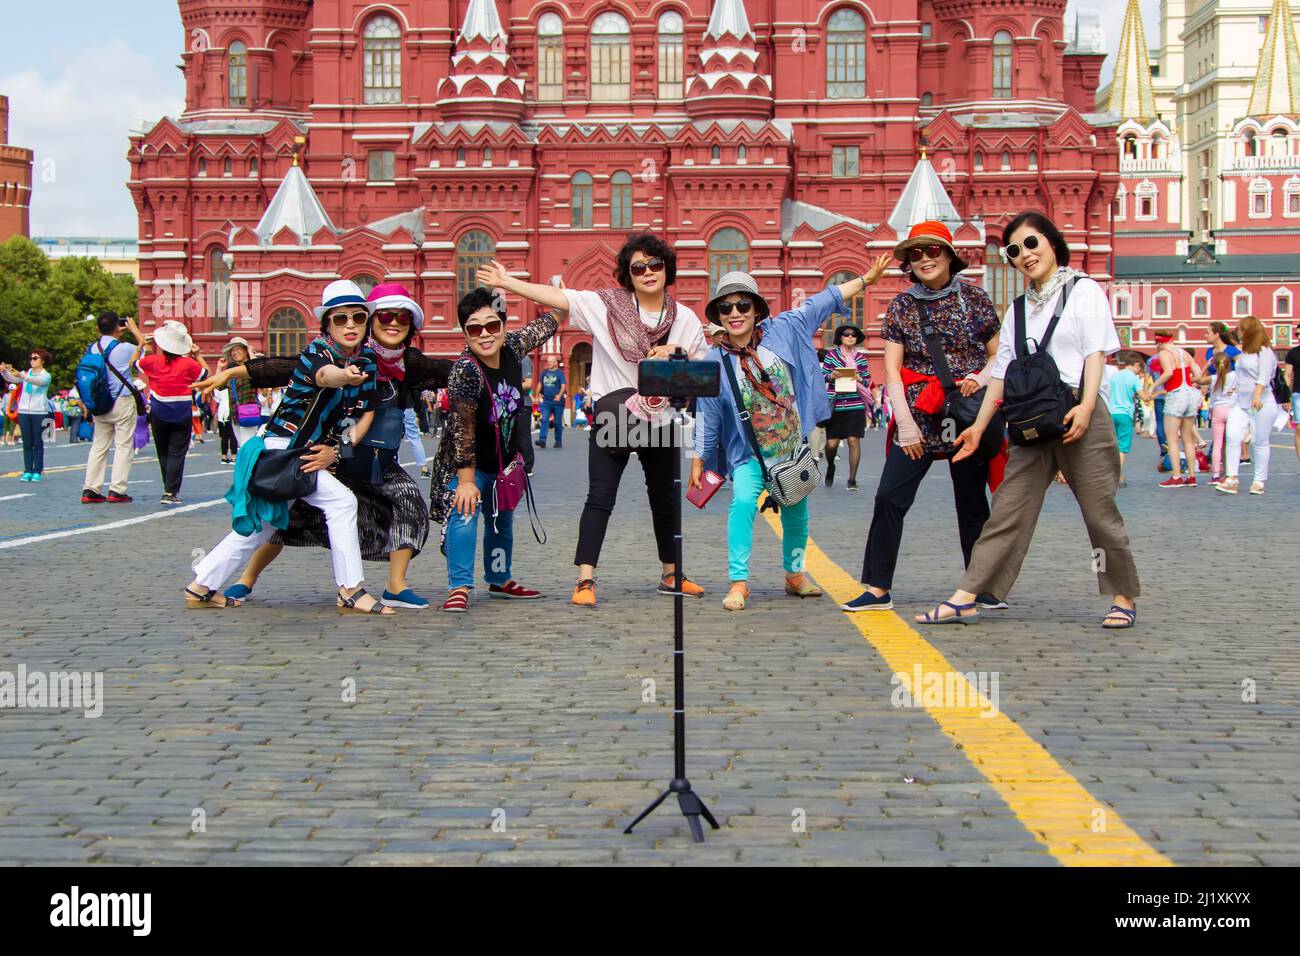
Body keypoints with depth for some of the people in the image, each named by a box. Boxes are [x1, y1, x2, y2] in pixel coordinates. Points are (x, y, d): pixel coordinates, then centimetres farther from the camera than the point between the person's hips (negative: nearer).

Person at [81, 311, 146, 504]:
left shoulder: (92, 349, 1)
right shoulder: (125, 349, -12)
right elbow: (144, 345, 5)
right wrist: (133, 328, 16)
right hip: (123, 403, -5)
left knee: (98, 446, 10)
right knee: (123, 446, 0)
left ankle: (90, 490, 6)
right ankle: (117, 491, -4)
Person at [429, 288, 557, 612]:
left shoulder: (513, 348, -12)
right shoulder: (465, 371, -30)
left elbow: (545, 324, 10)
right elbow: (463, 429, -29)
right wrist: (466, 480, -29)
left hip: (504, 460, 7)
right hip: (467, 463, -7)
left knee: (502, 521, 19)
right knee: (464, 514, -22)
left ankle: (500, 580, 36)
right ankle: (459, 587, -18)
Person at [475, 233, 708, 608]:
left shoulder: (685, 319, 3)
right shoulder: (606, 305, -4)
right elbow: (557, 297, -11)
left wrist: (675, 353, -14)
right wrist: (508, 282, -19)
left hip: (661, 419, 3)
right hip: (613, 418, -3)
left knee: (665, 499, 14)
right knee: (600, 497, -9)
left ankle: (671, 575, 29)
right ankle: (585, 580, -9)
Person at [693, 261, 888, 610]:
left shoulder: (782, 330, -8)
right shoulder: (715, 362, -11)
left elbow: (824, 301, 0)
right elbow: (706, 417, -6)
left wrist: (867, 278, 4)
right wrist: (697, 462, -3)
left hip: (795, 447, 3)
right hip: (749, 453, -3)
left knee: (796, 513, 15)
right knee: (743, 502, -25)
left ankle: (794, 575, 36)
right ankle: (739, 582, -18)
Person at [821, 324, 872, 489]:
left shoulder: (861, 356, 9)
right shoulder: (831, 354, 6)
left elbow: (868, 381, 11)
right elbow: (823, 376, 8)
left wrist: (860, 379, -9)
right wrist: (831, 376, -13)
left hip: (856, 405, 0)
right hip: (835, 404, 0)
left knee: (854, 441, -7)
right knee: (832, 443, -1)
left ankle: (852, 479, 1)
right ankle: (830, 467, 32)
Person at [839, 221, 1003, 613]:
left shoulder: (974, 298, 3)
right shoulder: (901, 306, 6)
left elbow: (998, 355, 8)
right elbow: (892, 370, 2)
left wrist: (979, 378, -13)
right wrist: (905, 422, -7)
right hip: (918, 414, 1)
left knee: (971, 499, 6)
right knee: (889, 497, -5)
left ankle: (982, 587, 16)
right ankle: (878, 588, 0)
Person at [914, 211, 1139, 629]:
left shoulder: (1083, 290, 5)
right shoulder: (1018, 309, 20)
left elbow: (1095, 351, -4)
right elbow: (1003, 372, 18)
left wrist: (1086, 406, -18)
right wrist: (979, 427, 12)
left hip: (1080, 415, -5)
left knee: (1099, 510, -1)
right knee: (1008, 510, -1)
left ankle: (1124, 598, 13)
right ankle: (965, 599, -5)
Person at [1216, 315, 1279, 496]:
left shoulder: (1264, 351, -6)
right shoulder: (1245, 353, 20)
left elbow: (1264, 376, -17)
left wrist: (1257, 395, -28)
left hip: (1261, 404, -7)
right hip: (1241, 403, 7)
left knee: (1261, 442, -1)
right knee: (1233, 437, -10)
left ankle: (1259, 481, 5)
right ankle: (1232, 479, -15)